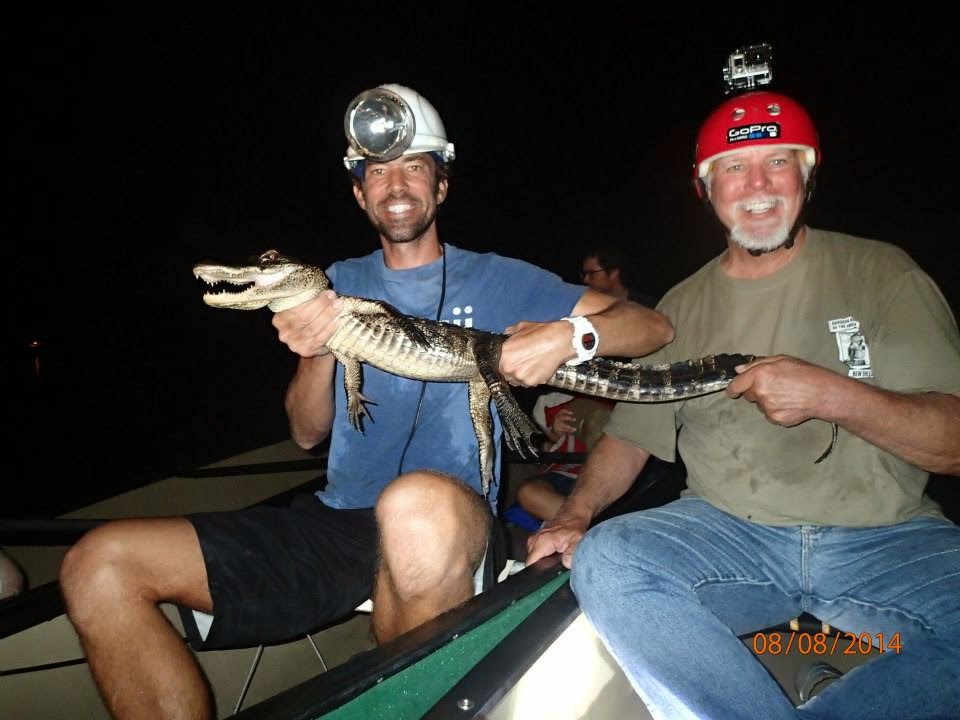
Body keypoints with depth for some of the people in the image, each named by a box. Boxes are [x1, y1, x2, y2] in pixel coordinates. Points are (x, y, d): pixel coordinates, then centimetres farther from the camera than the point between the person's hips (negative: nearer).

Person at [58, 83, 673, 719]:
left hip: (444, 524, -3)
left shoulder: (496, 280, 7)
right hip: (332, 523, 4)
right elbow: (308, 433, 12)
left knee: (416, 502, -40)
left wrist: (569, 334, -16)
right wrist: (317, 350, -8)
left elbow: (653, 327, 5)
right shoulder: (340, 285, 17)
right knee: (100, 564, -11)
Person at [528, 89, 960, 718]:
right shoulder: (683, 308, 12)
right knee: (602, 560, -26)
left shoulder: (879, 273, 4)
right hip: (728, 533, 1)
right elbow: (630, 438, 12)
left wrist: (833, 395, -19)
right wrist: (576, 514, -7)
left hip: (885, 537, 0)